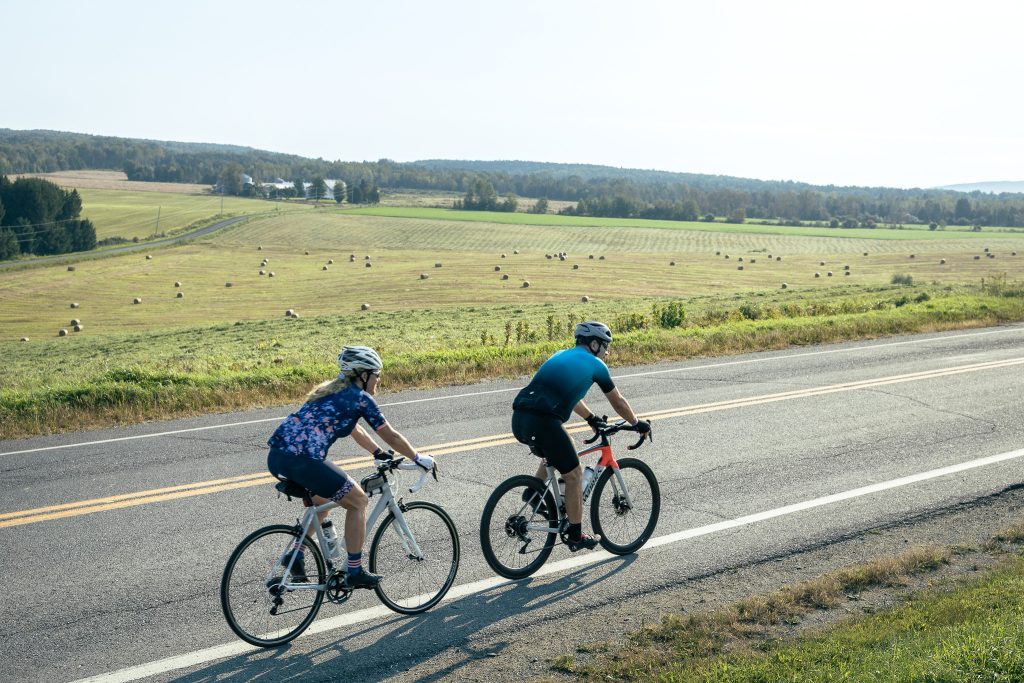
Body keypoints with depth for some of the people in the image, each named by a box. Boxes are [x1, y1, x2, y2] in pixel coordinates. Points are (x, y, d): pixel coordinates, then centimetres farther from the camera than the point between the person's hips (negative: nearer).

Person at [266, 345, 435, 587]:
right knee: (358, 502, 9)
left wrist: (380, 453, 48)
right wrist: (420, 459, 20)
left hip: (276, 456, 9)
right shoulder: (361, 397, 2)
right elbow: (391, 436, 8)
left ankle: (296, 555, 28)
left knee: (321, 501, 32)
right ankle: (354, 572, 13)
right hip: (303, 460, -9)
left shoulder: (333, 391, 26)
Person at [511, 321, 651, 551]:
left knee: (554, 454, 35)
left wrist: (592, 418, 49)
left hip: (519, 419, 7)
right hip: (543, 421, -7)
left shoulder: (561, 355, 27)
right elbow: (618, 403, 20)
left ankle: (534, 491, 21)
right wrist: (638, 424, 36)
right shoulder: (594, 365, 10)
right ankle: (575, 536, 17)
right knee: (573, 475, 9)